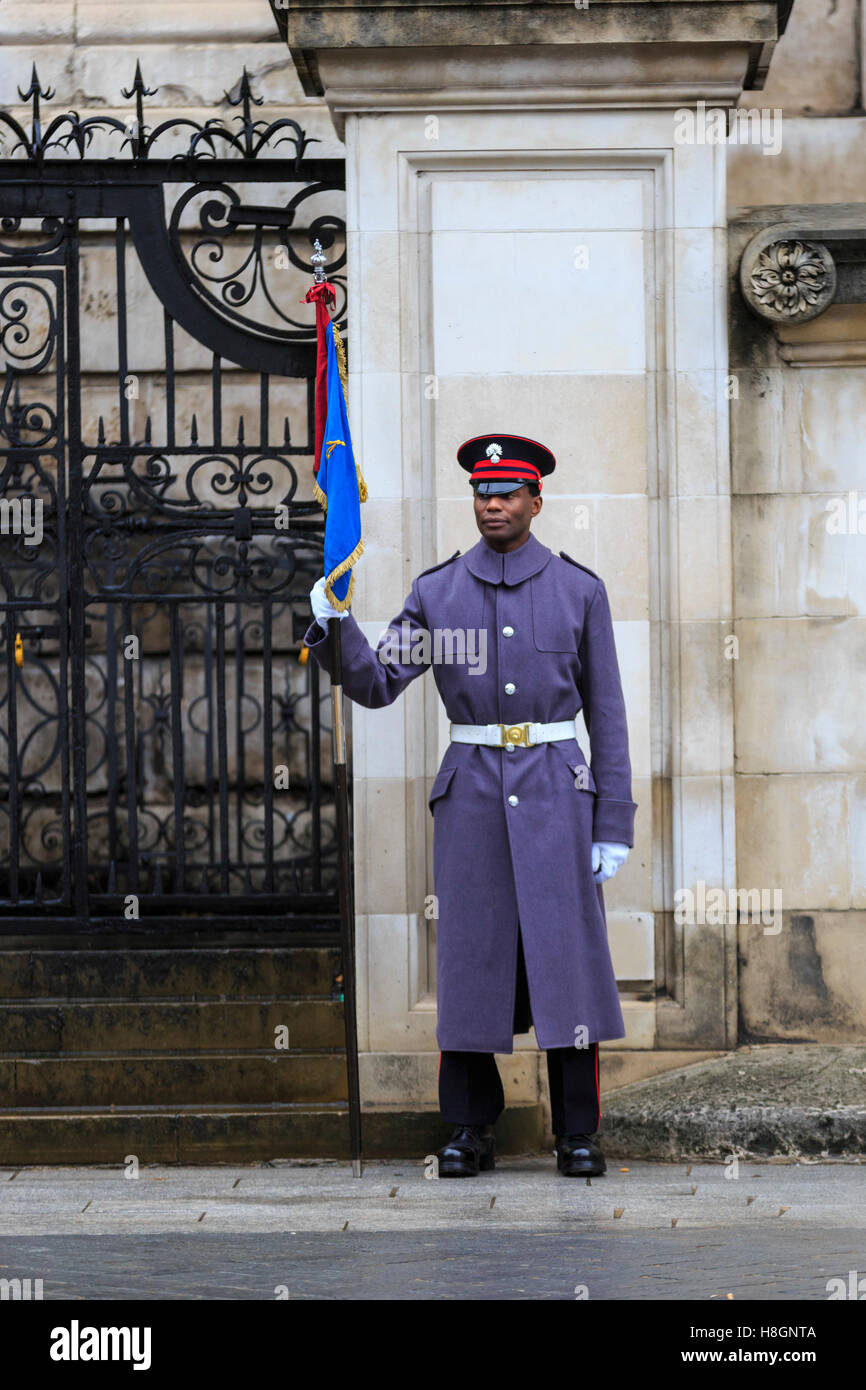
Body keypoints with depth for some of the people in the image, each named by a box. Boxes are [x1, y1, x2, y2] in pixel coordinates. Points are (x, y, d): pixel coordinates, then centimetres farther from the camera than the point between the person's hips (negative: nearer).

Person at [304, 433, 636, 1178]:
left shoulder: (579, 589, 3)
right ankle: (470, 1132, 10)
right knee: (472, 959, 1)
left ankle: (578, 1135, 4)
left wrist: (614, 828, -2)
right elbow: (376, 684, 3)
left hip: (556, 794, -1)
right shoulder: (438, 592, 6)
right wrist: (334, 626, -17)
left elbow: (607, 714, 3)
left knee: (569, 958, -3)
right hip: (472, 796, 1)